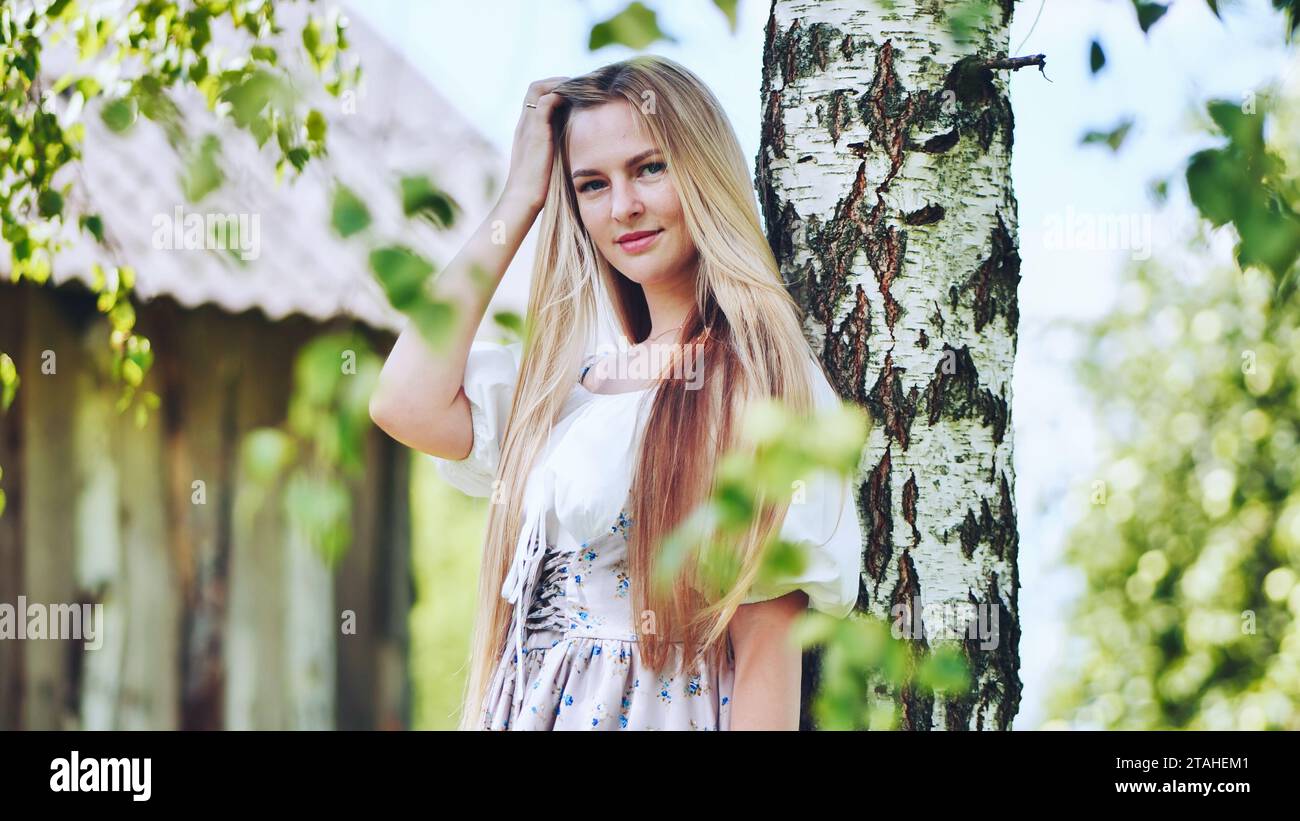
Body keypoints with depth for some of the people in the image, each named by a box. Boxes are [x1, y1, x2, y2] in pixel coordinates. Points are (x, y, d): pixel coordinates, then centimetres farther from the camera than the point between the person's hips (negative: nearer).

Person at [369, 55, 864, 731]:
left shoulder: (766, 378, -9)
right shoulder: (563, 382, 10)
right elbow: (408, 405, -7)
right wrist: (519, 198, 1)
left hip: (663, 709, -6)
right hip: (533, 708, 6)